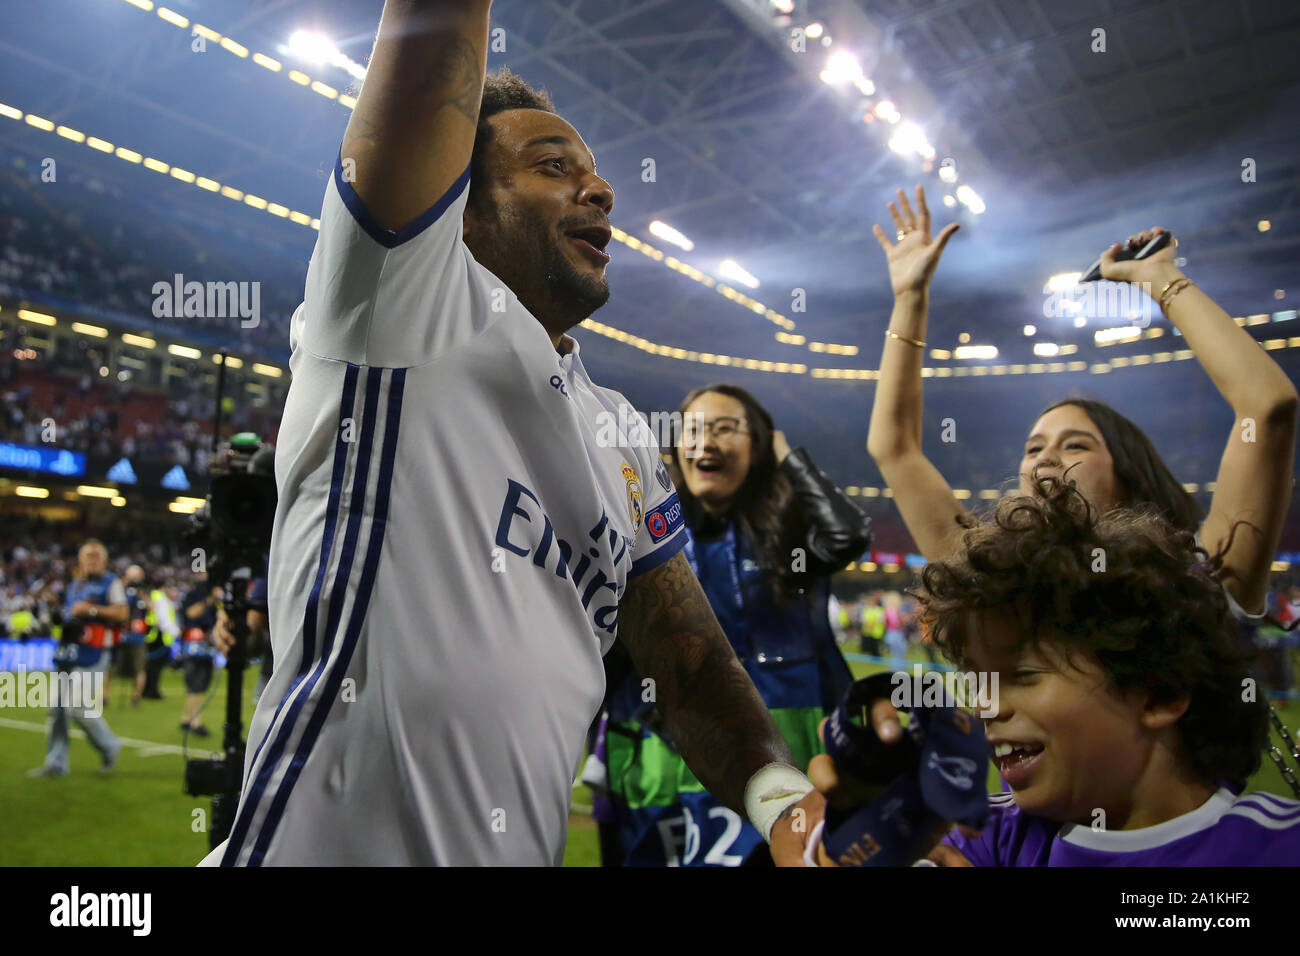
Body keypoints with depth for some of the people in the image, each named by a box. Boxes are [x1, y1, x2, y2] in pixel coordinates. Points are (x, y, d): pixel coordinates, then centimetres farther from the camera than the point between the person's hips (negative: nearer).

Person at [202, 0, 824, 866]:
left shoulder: (623, 440, 11)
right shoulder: (400, 302, -6)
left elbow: (693, 666, 8)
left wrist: (785, 801, -6)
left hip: (525, 846, 7)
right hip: (330, 840, -7)